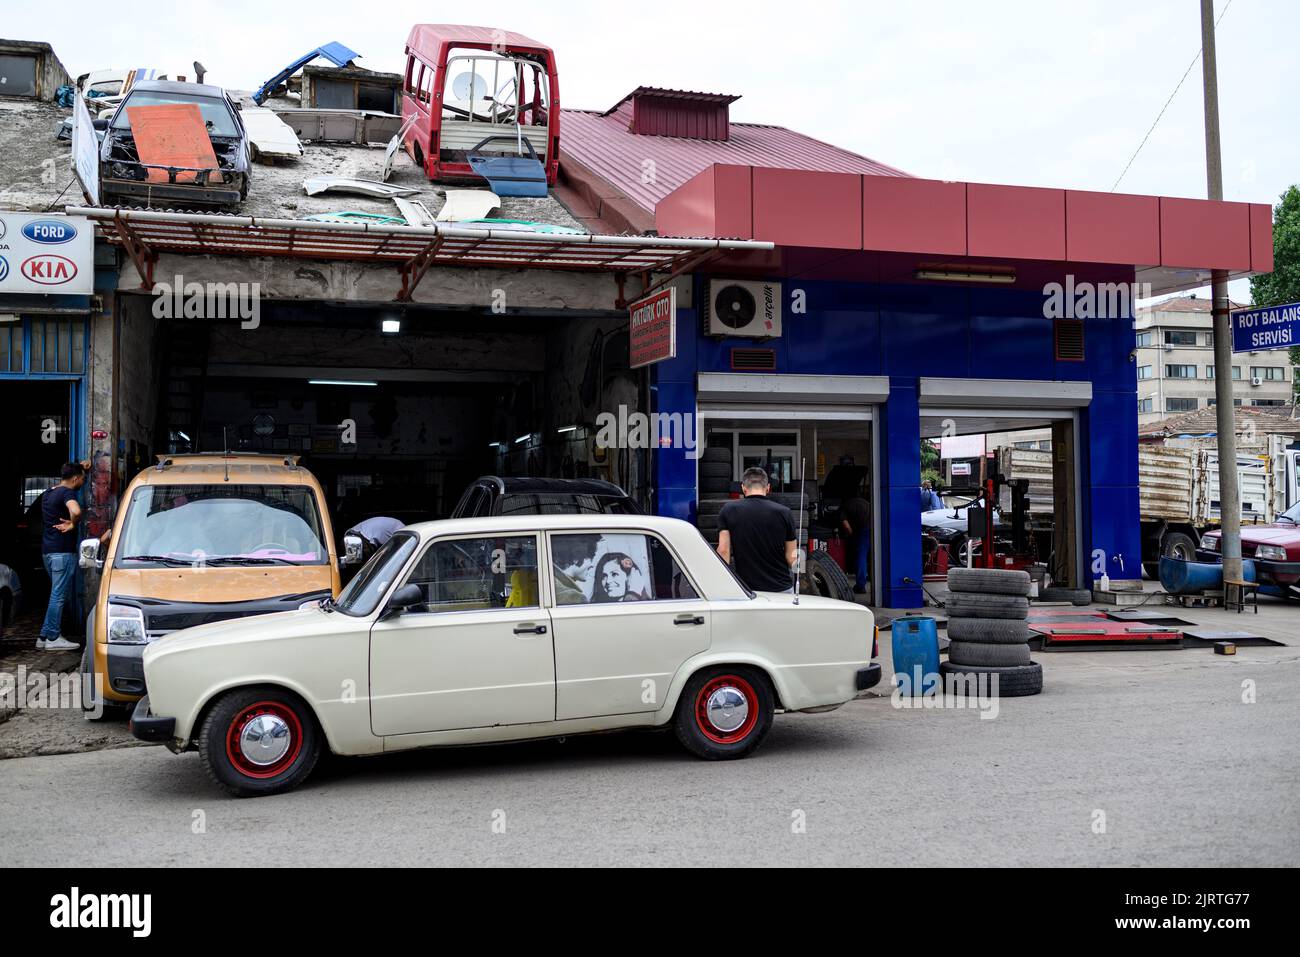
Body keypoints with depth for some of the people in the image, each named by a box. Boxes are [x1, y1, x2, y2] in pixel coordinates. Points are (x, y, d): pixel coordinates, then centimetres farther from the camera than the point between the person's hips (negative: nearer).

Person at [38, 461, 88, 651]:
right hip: (62, 551, -9)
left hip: (47, 551, 9)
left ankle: (44, 636, 17)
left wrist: (79, 468, 36)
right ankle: (53, 638, 0)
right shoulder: (67, 493, -12)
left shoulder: (48, 494, 16)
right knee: (59, 596, -3)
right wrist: (73, 524, -16)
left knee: (58, 594, 16)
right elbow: (76, 511, -35)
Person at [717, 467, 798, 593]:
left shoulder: (728, 510, -2)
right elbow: (791, 556, 0)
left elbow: (723, 551, -6)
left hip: (746, 589, 0)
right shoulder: (783, 512, -3)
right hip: (781, 588, 0)